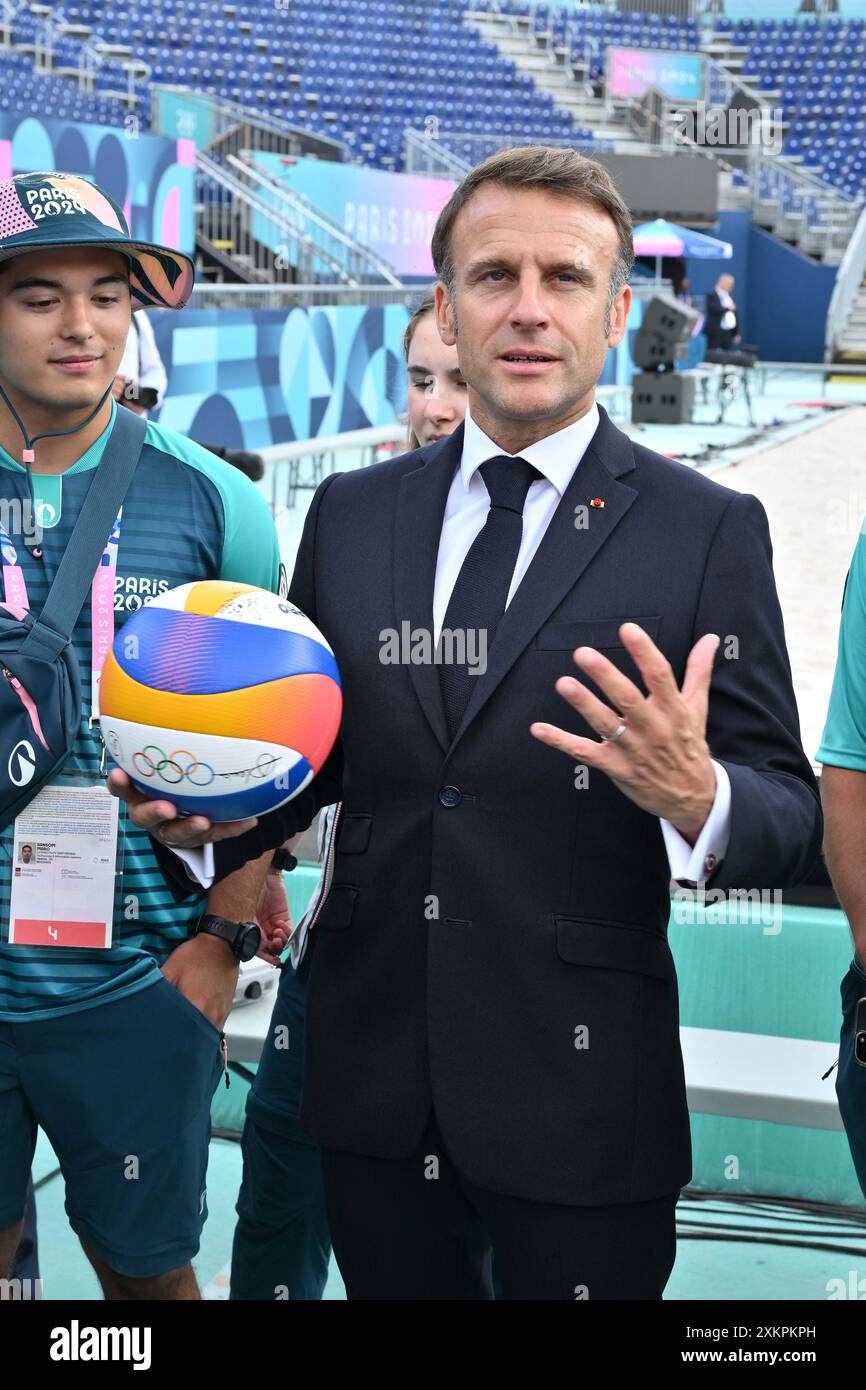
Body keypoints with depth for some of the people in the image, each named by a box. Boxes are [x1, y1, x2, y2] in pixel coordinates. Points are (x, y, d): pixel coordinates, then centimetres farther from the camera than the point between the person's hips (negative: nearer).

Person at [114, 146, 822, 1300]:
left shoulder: (709, 531, -6)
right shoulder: (351, 514, 6)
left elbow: (793, 824, -7)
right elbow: (311, 752, 12)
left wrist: (696, 795, -28)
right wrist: (205, 813, -8)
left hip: (580, 1097, -3)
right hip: (375, 1081, 4)